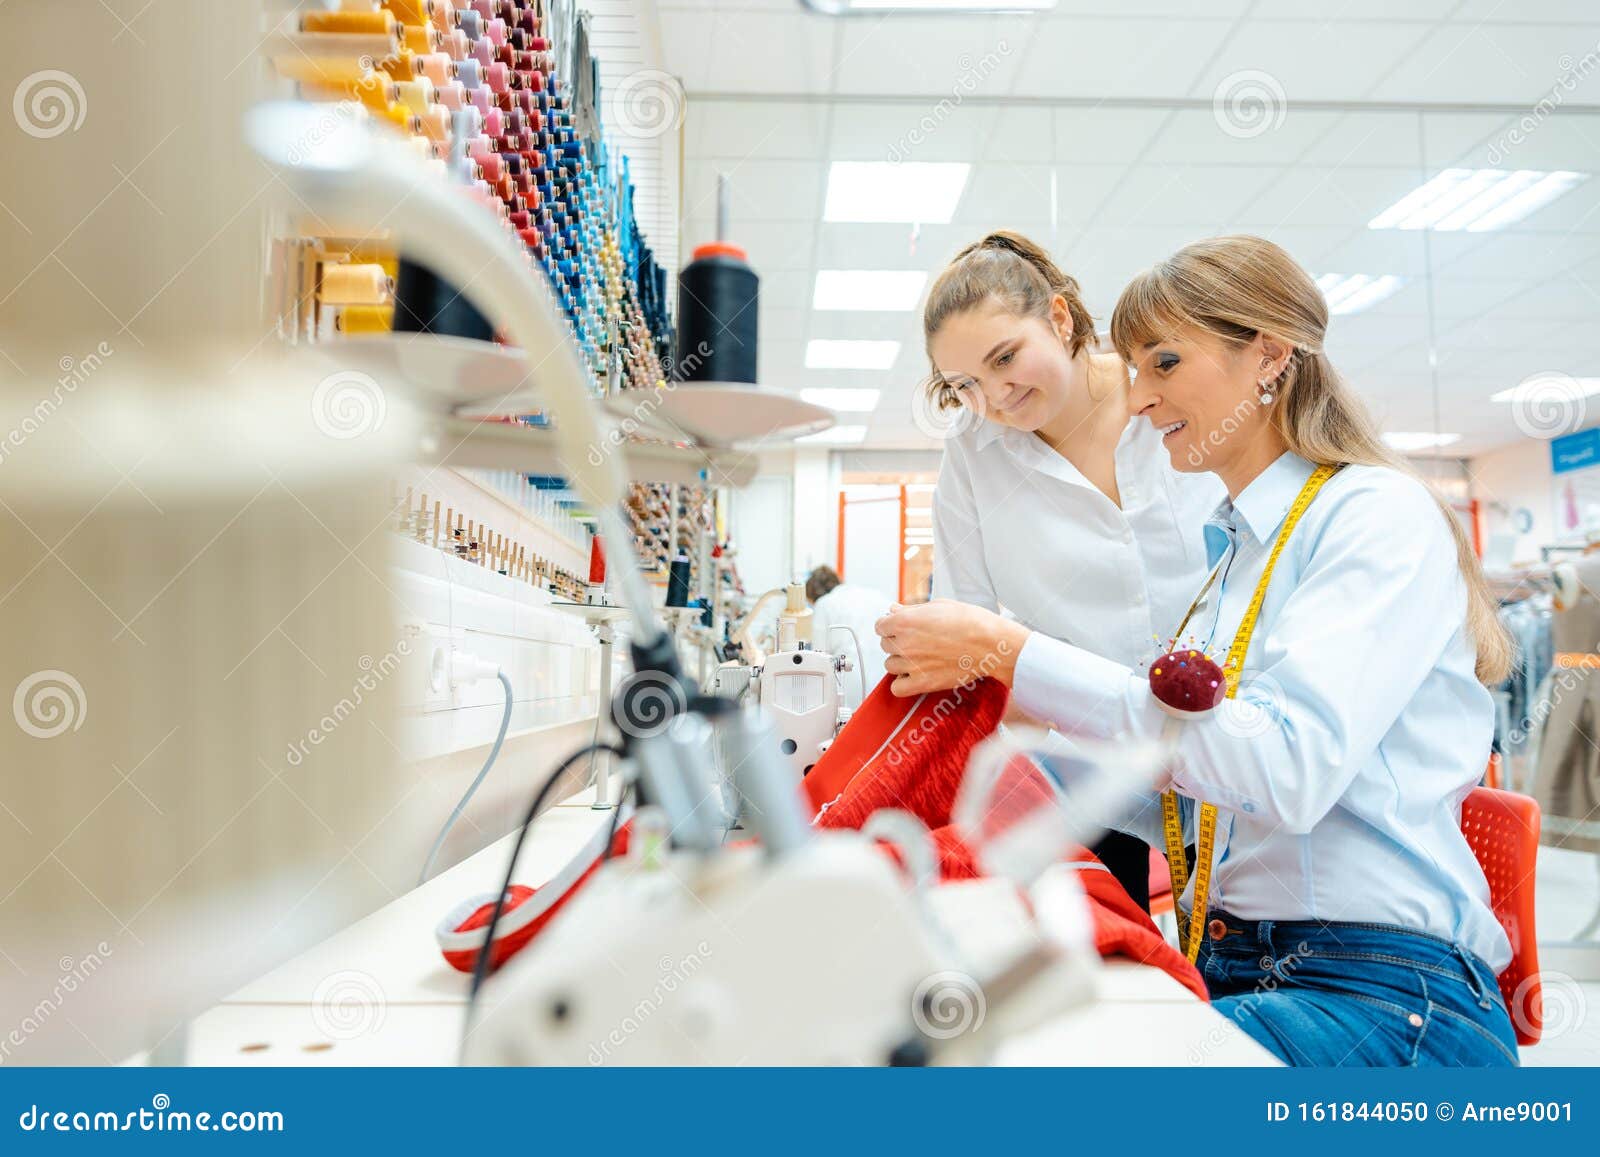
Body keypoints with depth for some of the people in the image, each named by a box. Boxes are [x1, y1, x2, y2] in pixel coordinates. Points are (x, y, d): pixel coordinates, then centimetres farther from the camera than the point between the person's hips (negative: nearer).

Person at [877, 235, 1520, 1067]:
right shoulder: (1233, 559, 16)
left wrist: (1014, 654, -23)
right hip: (1231, 965, 6)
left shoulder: (1379, 514, -7)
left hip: (1385, 994, -6)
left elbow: (1290, 764, -23)